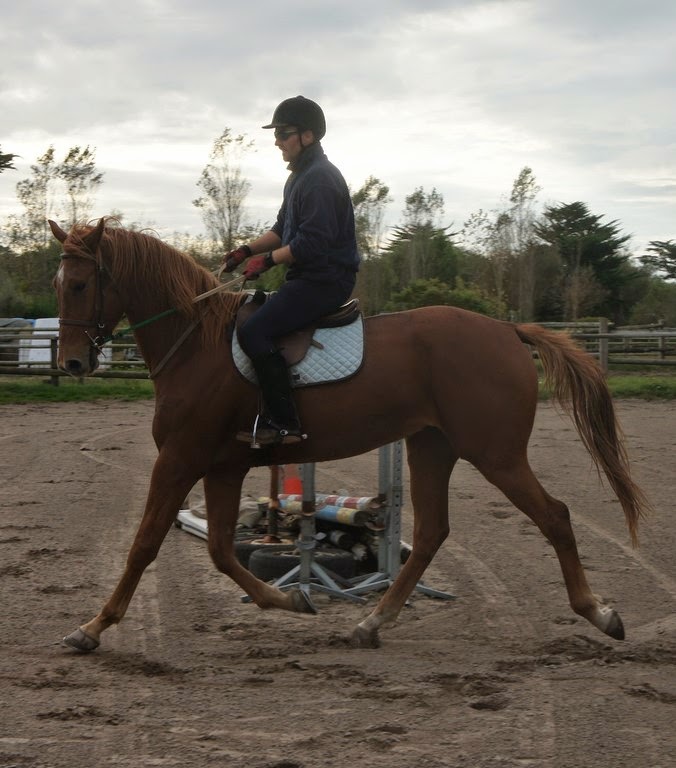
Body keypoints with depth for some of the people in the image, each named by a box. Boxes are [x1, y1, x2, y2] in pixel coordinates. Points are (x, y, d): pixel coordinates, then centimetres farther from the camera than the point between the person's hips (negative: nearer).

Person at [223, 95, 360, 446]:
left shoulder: (320, 179, -16)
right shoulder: (300, 176, 18)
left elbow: (312, 243, -23)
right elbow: (283, 230, 24)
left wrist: (268, 260, -15)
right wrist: (248, 250, 10)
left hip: (326, 281, -11)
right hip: (309, 277, 11)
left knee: (253, 331, -23)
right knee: (247, 317, 18)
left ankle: (283, 423, -24)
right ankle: (275, 414, 19)